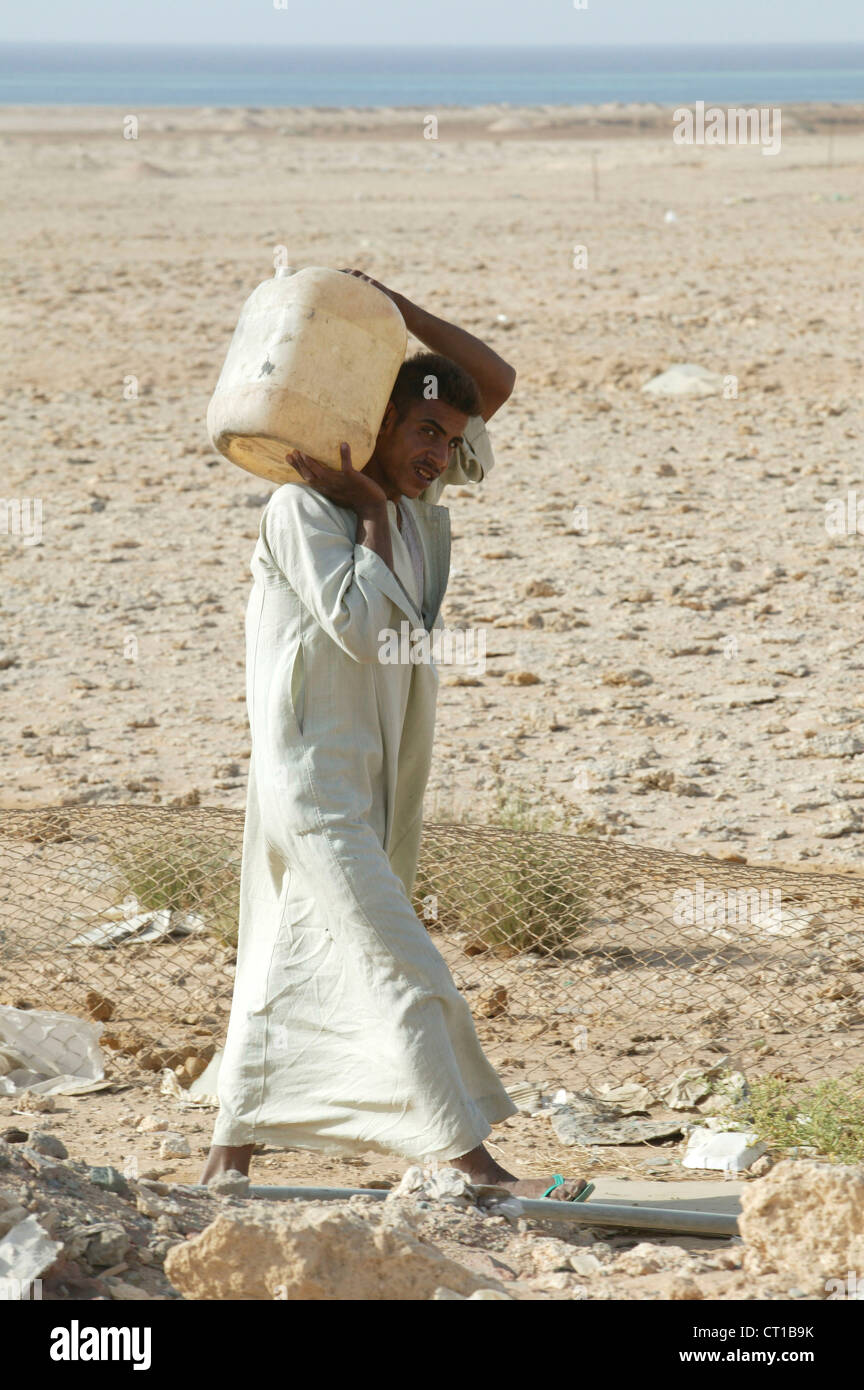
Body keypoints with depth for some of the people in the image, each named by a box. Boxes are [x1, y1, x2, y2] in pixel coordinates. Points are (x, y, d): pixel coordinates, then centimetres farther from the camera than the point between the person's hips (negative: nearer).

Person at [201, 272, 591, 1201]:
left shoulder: (412, 499, 11)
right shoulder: (302, 508, -11)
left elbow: (496, 384, 10)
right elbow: (357, 621, -22)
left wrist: (400, 312, -1)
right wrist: (372, 512, -12)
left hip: (375, 780, 9)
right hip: (312, 773, -9)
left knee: (293, 969, 14)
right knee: (402, 968, -14)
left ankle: (229, 1153, 21)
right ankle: (475, 1166, -18)